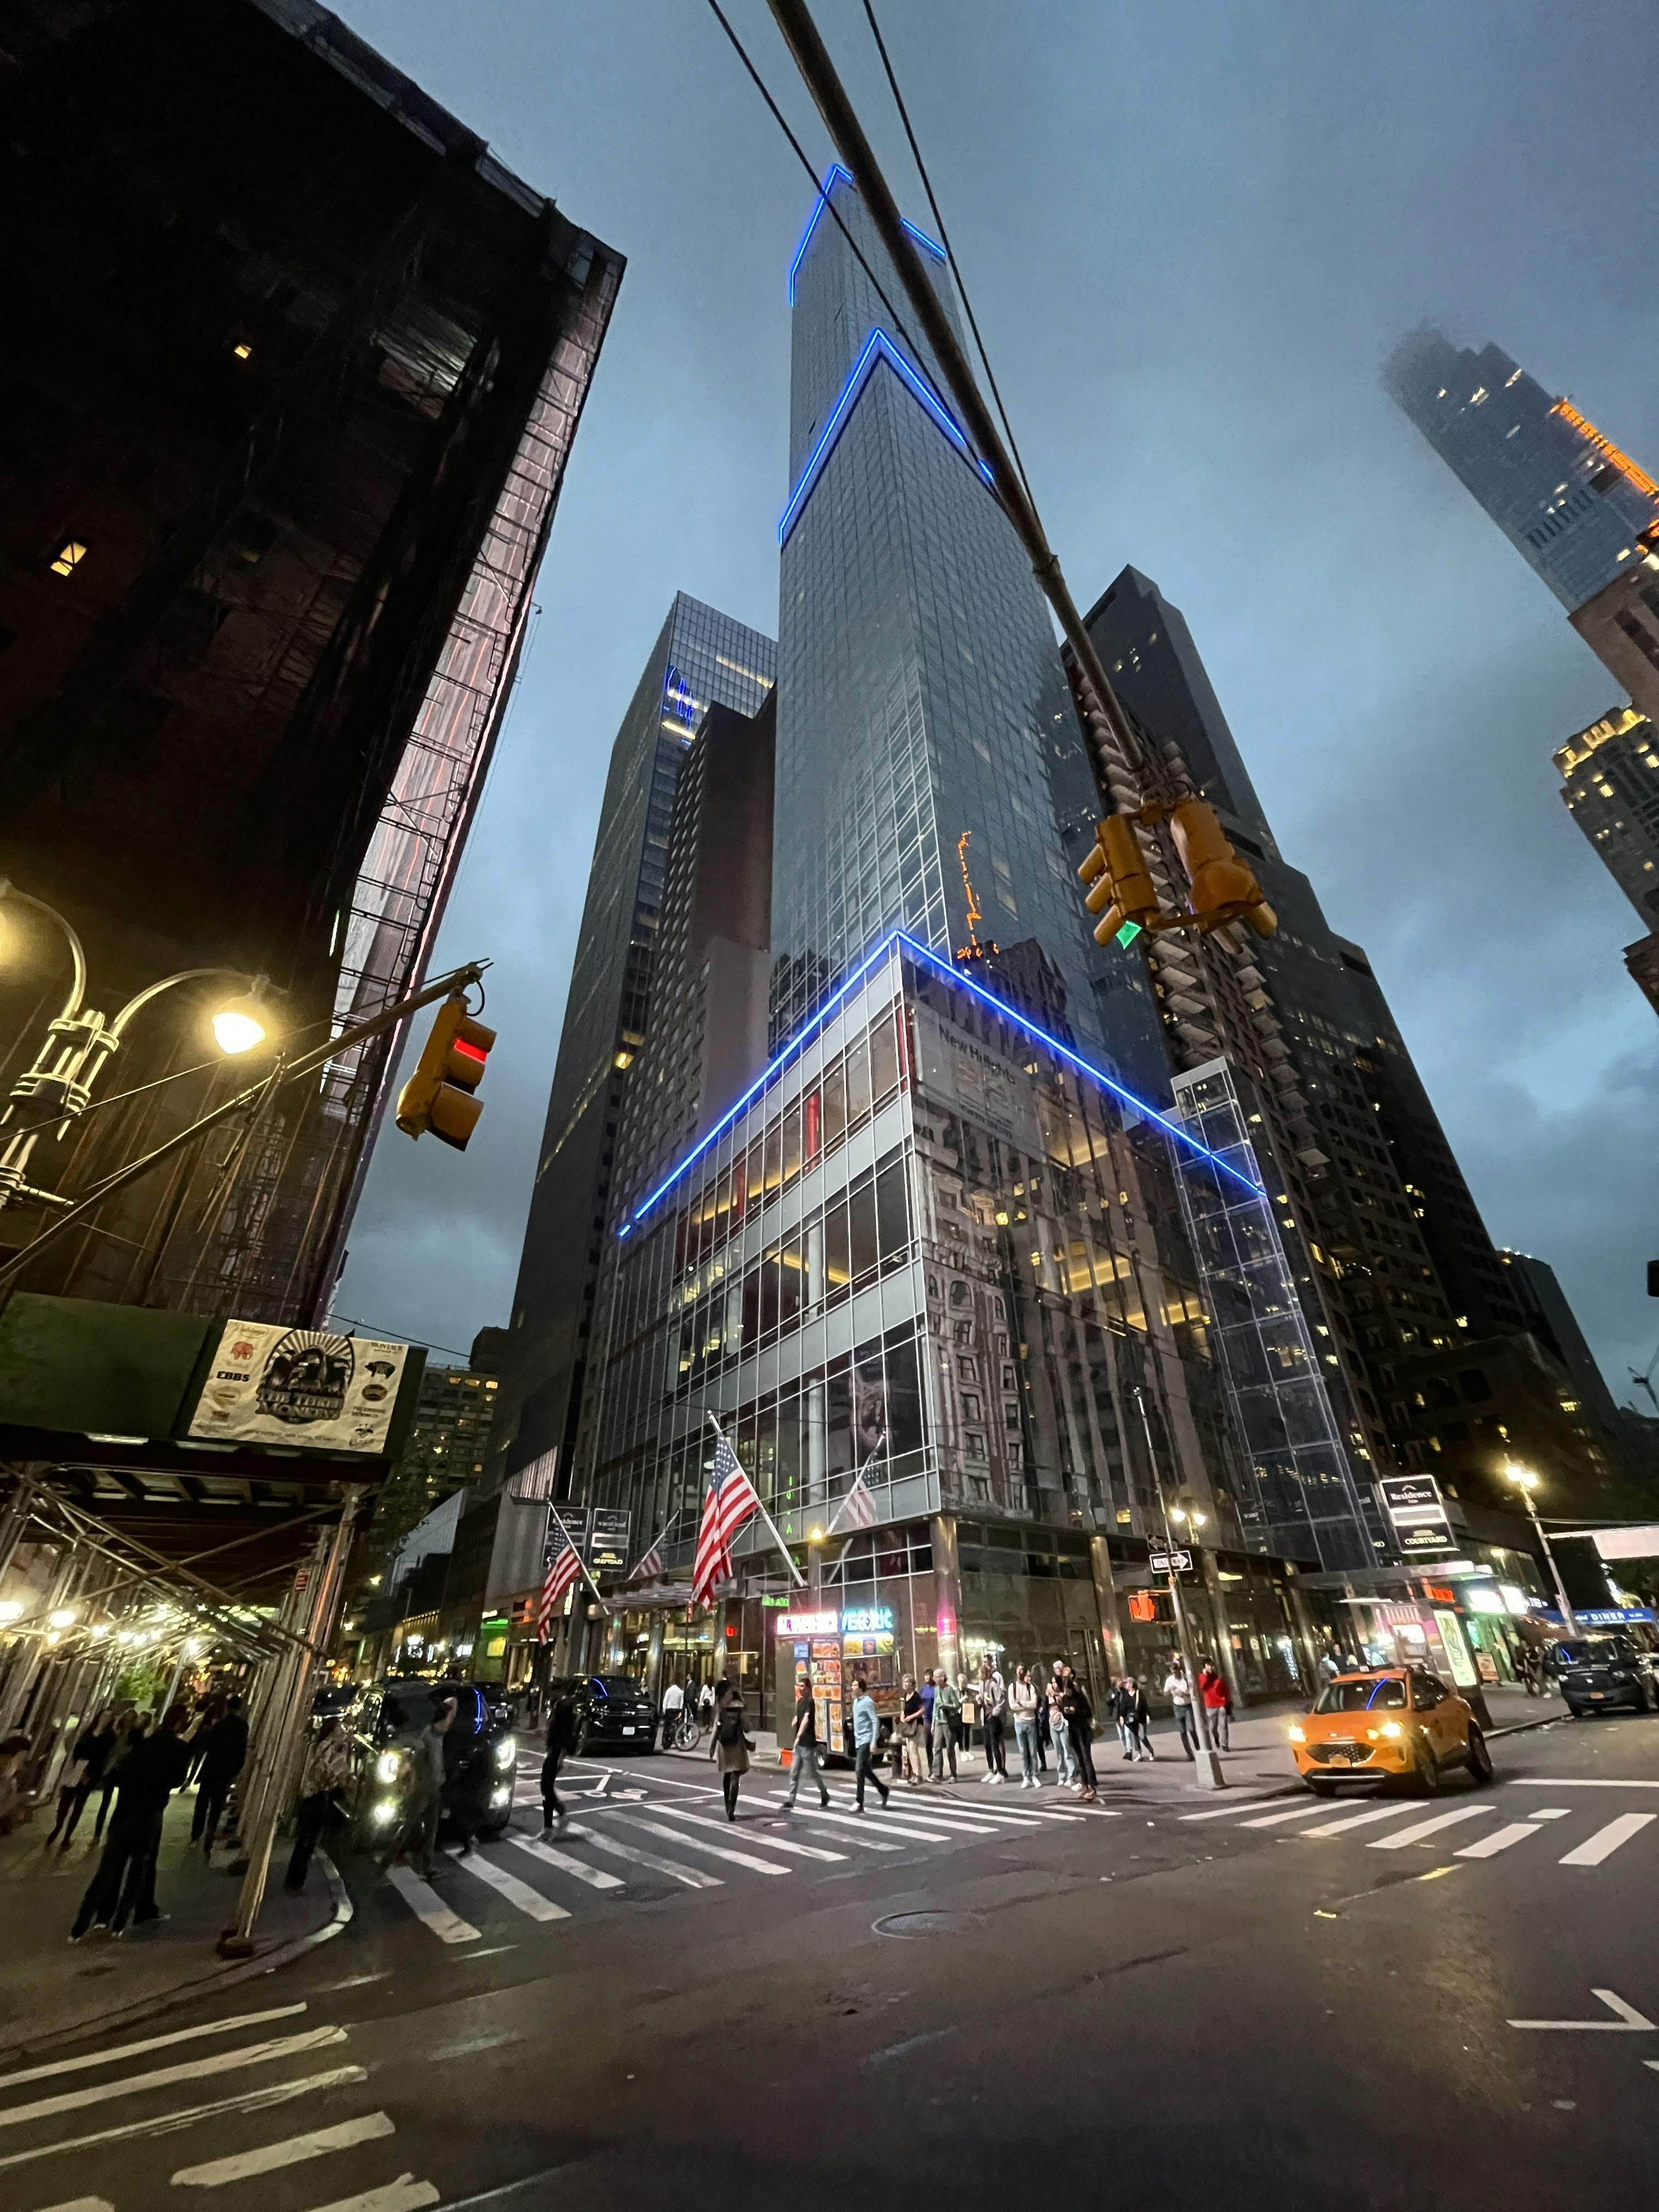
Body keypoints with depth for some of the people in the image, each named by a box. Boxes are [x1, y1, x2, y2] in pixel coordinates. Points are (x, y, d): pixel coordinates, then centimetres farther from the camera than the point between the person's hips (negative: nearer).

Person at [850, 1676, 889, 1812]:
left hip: (866, 1740, -9)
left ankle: (859, 1802, -4)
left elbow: (875, 1722, -18)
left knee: (859, 1771, -11)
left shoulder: (868, 1702, -15)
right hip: (858, 1740, 9)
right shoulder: (856, 1701, 11)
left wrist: (874, 1742, -22)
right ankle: (883, 1790, 32)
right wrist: (856, 1738, 21)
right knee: (866, 1770, 15)